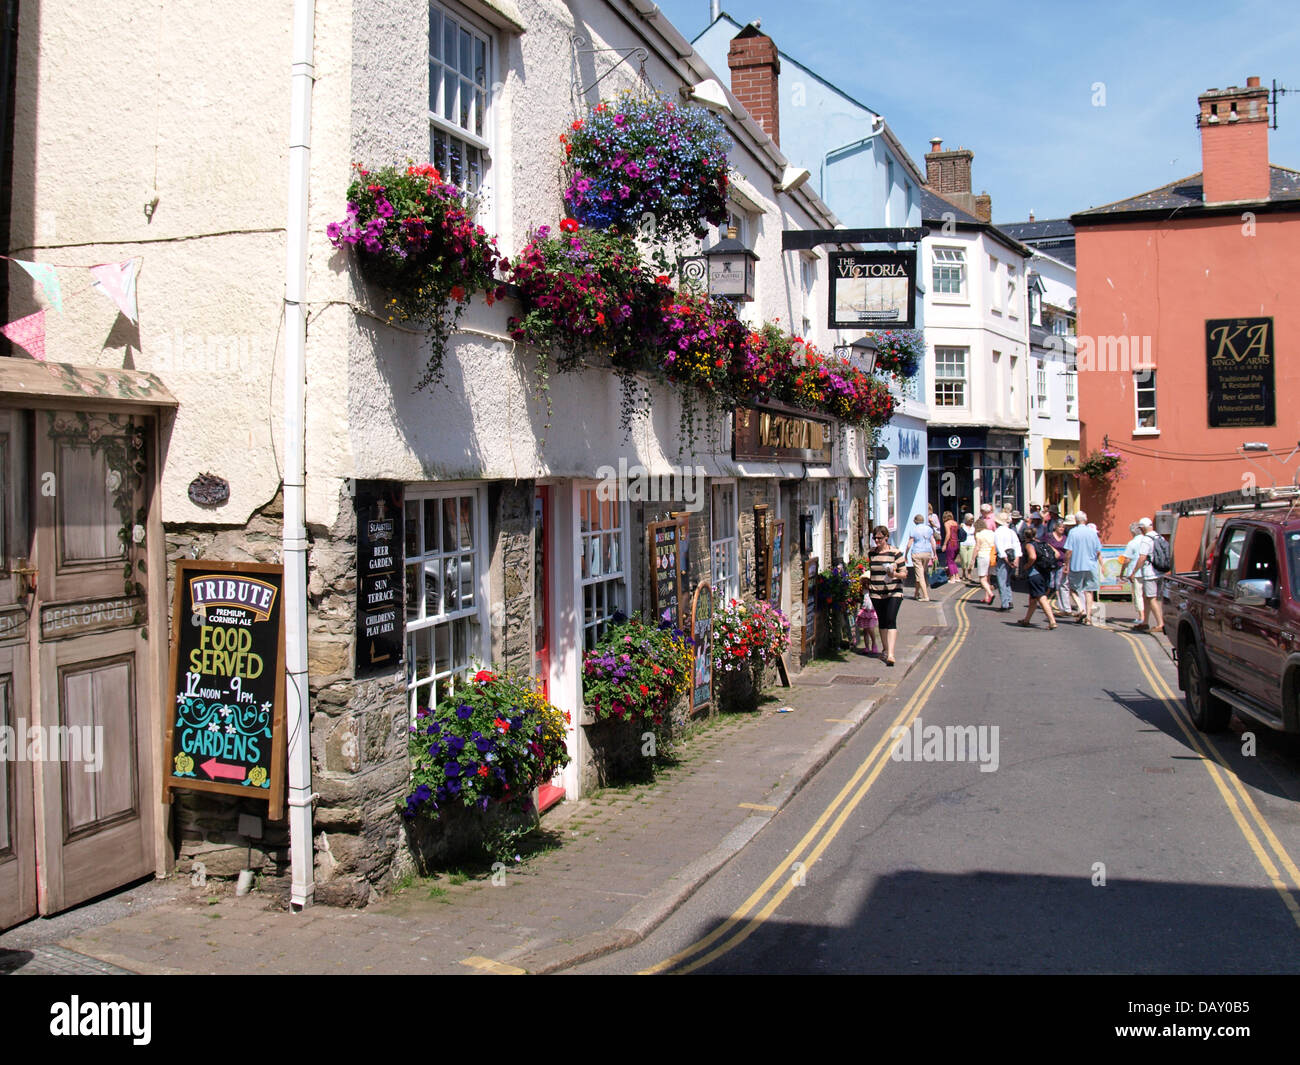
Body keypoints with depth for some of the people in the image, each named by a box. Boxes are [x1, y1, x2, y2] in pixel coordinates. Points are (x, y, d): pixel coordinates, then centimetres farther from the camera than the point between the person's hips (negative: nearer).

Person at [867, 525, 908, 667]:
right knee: (882, 622, 9)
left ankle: (891, 654, -20)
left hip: (893, 593, -4)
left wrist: (895, 574, -23)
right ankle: (886, 650, 24)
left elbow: (904, 573, -3)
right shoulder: (870, 554, 9)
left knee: (891, 620, -15)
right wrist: (867, 587, 14)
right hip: (876, 594, 4)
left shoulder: (895, 552, -2)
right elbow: (867, 573, 21)